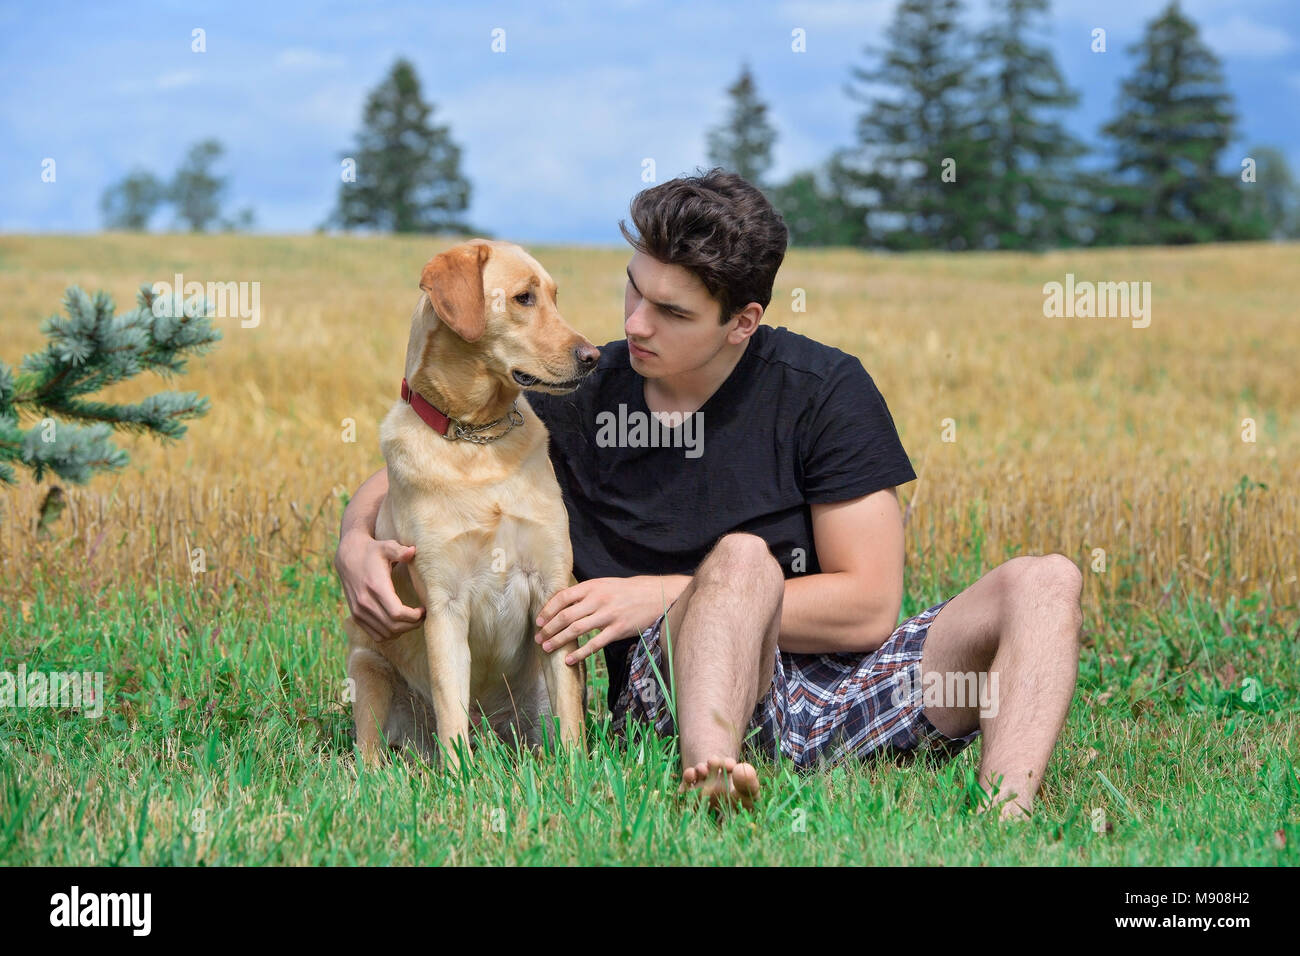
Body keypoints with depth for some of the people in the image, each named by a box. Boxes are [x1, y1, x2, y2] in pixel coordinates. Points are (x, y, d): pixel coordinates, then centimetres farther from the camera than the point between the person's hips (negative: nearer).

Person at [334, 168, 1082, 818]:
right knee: (742, 556, -34)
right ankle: (708, 772, -62)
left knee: (1044, 583, -21)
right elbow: (399, 481, 11)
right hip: (681, 691, -1)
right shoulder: (574, 398, 2)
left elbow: (869, 606, -7)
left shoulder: (824, 390, -3)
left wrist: (663, 596, -13)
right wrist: (356, 546, -15)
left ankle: (1006, 811, -48)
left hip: (837, 687, 2)